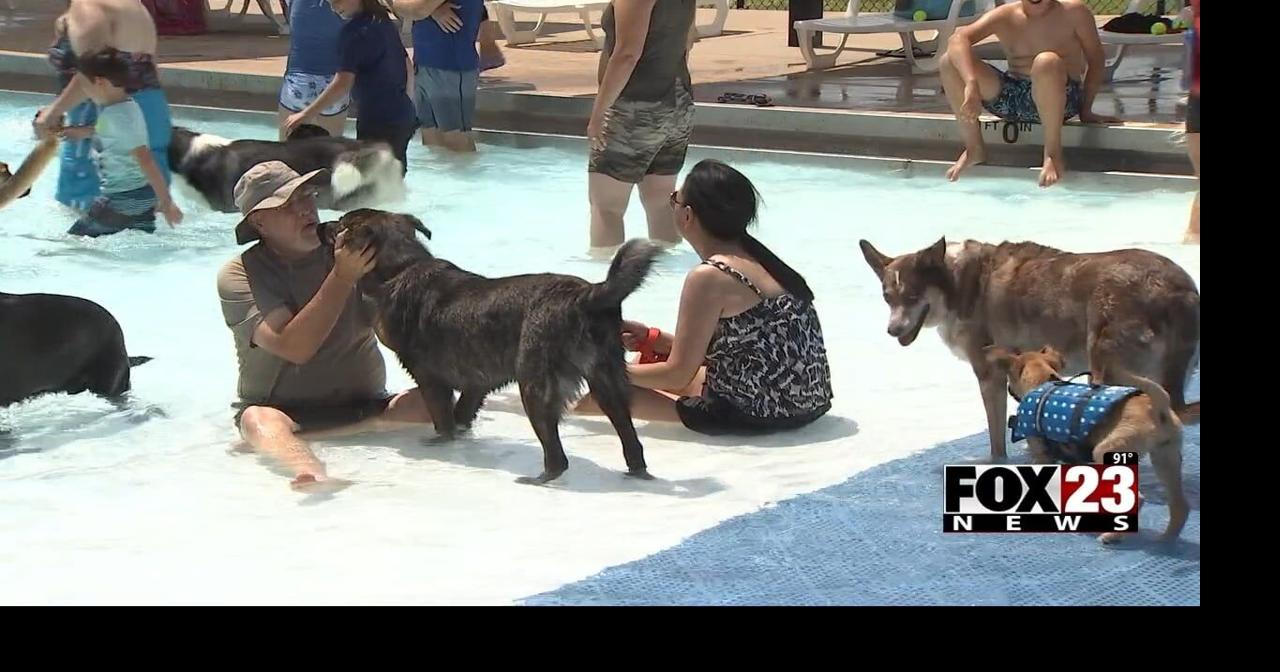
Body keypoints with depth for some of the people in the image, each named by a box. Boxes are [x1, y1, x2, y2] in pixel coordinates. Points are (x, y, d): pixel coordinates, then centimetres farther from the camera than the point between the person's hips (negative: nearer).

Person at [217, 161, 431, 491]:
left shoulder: (348, 250, 1)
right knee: (259, 420, -35)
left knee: (431, 402, -24)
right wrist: (342, 278, -26)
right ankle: (312, 473, -66)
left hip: (363, 407, 3)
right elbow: (294, 348, -21)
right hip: (280, 408, -3)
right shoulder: (238, 276, -7)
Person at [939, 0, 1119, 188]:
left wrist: (1086, 111, -3)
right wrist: (971, 83, -32)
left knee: (1046, 62, -38)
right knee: (950, 61, -12)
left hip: (1061, 99, -4)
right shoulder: (1004, 16, 1)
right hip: (1010, 95, 4)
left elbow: (1096, 59, 3)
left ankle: (1053, 153, -25)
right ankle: (974, 149, -4)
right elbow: (958, 39, -14)